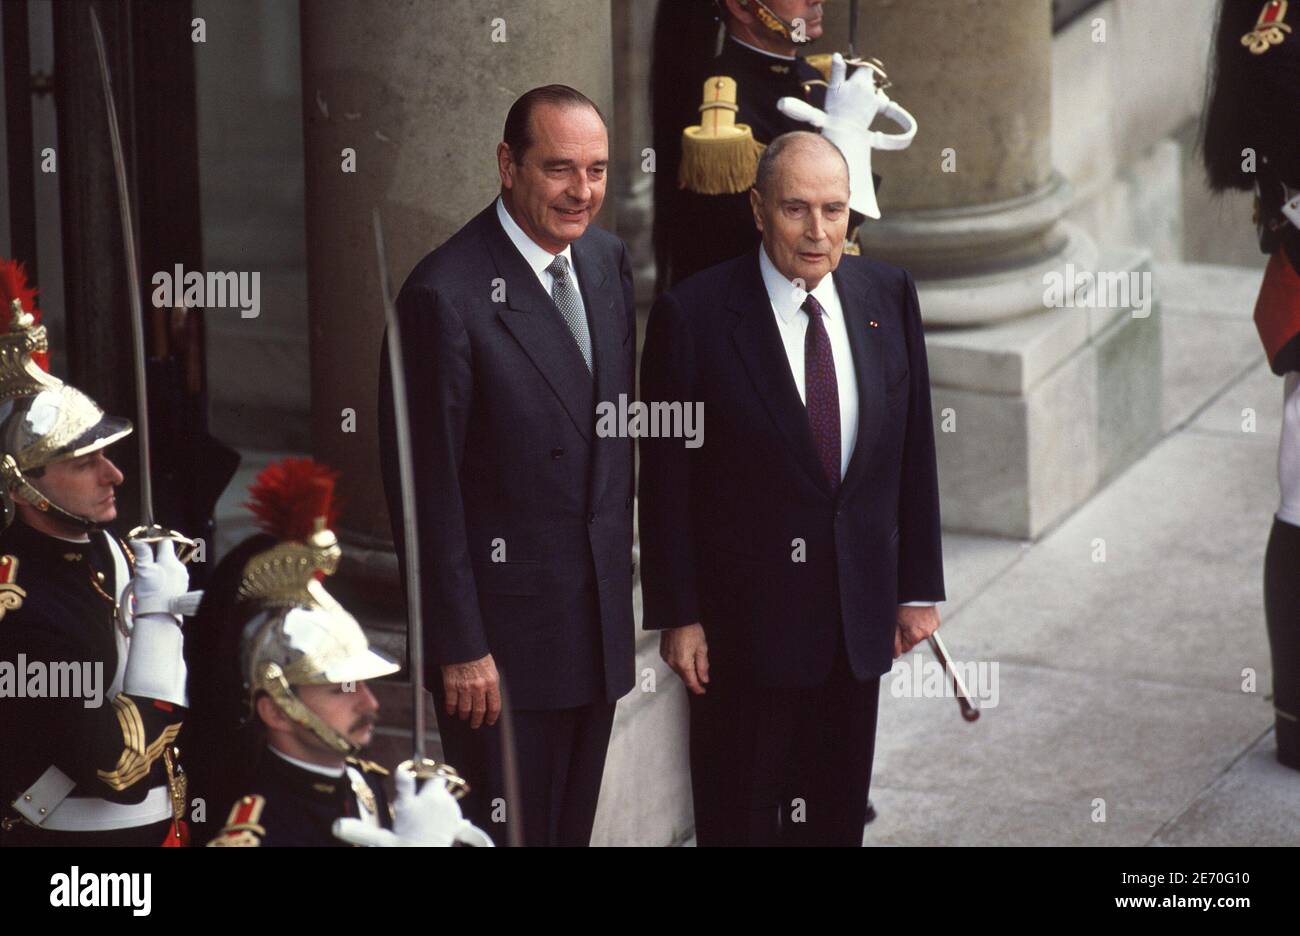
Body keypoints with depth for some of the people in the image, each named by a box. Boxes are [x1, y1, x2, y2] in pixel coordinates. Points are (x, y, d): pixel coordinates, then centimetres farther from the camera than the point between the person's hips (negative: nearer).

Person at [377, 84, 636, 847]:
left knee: (574, 827, 16)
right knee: (508, 830, 2)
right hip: (506, 628, -7)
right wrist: (459, 646, -15)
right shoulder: (447, 294, -18)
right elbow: (429, 488, -16)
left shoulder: (609, 261, 5)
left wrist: (621, 575, 14)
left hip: (600, 612, 7)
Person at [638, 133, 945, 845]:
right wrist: (676, 616, -9)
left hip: (860, 610, 4)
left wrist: (919, 589, 5)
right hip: (744, 618, -4)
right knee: (739, 816, 10)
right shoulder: (694, 316, -14)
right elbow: (666, 482, -10)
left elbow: (914, 453, 5)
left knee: (838, 813, 15)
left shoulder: (888, 297, -1)